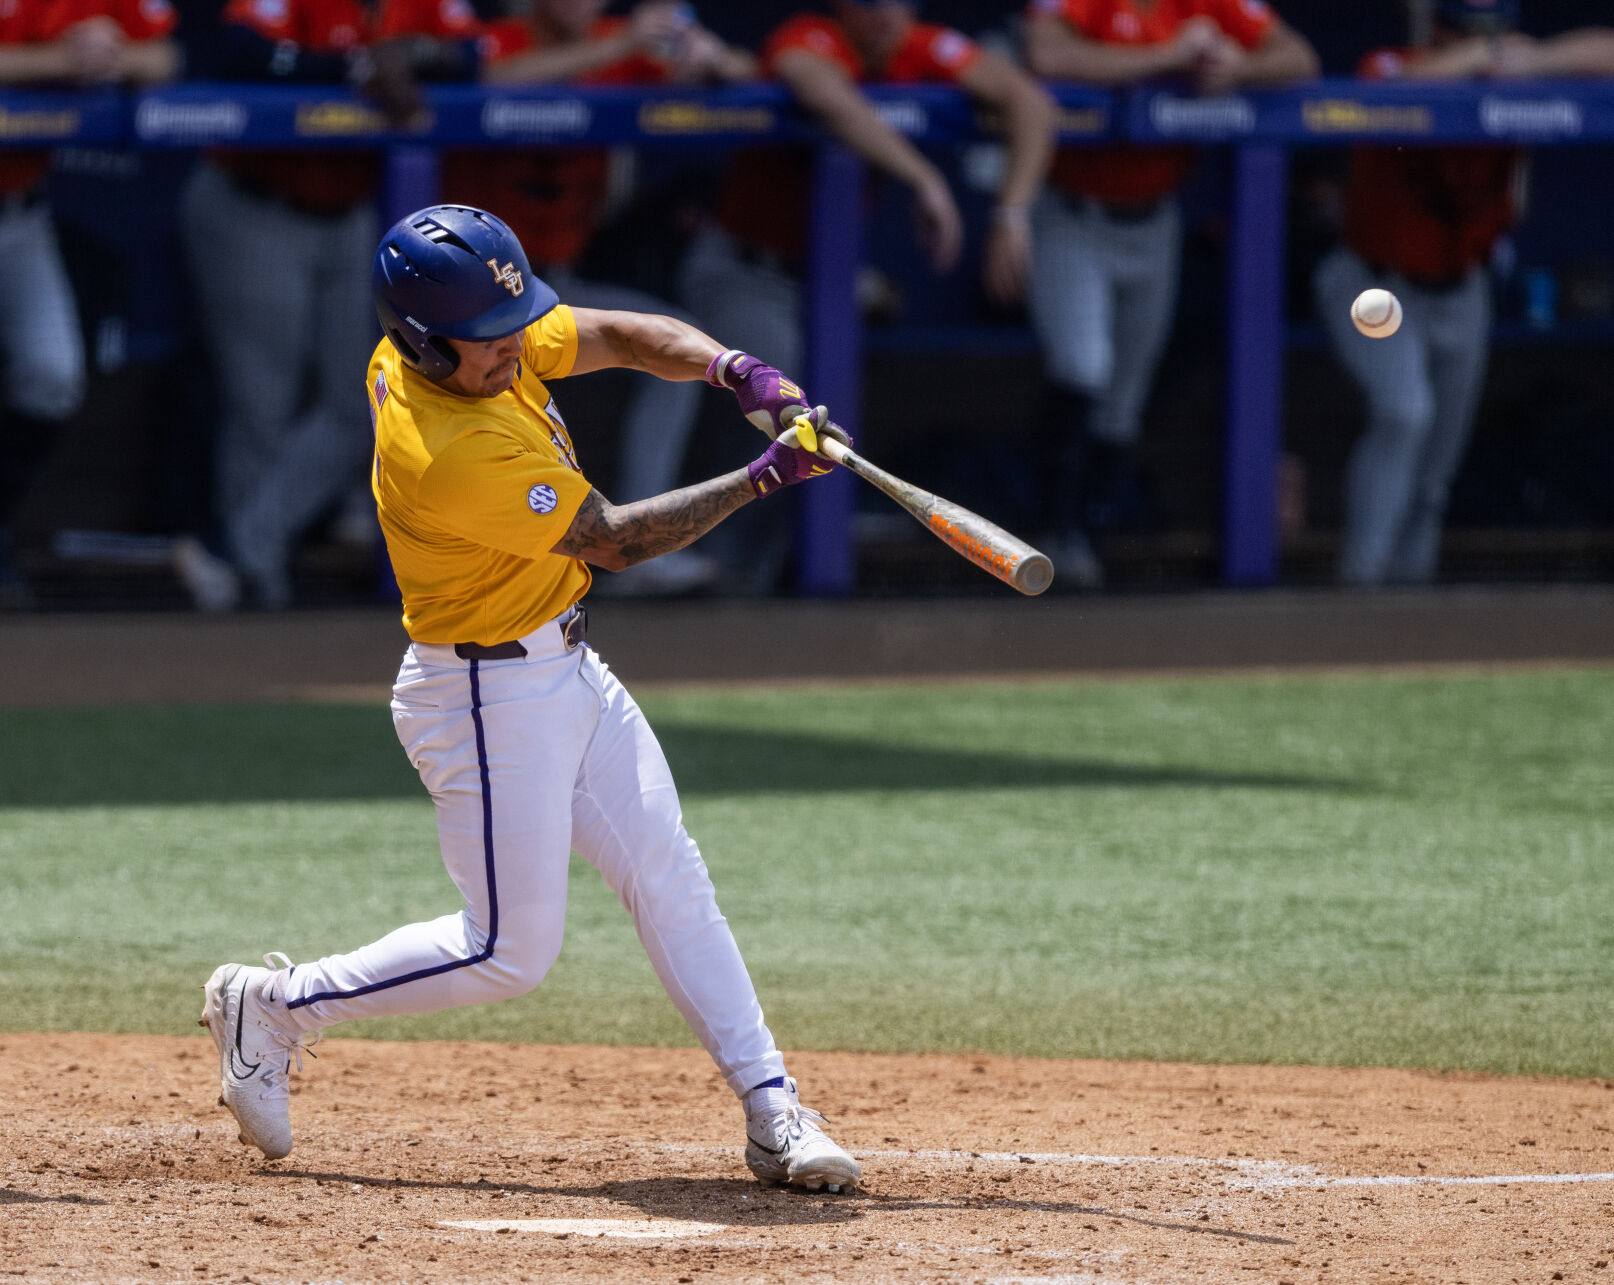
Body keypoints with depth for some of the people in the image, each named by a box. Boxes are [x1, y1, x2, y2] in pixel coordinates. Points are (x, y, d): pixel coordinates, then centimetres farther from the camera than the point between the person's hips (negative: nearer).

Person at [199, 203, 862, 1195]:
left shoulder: (486, 348, -6)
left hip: (565, 666, 9)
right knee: (512, 951, 0)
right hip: (488, 697, -9)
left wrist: (739, 371, -16)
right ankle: (275, 1006, 15)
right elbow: (611, 540, -24)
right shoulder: (450, 458, -32)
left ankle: (774, 1113, 8)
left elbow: (624, 338, 3)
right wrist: (762, 479, -22)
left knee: (671, 880, 6)